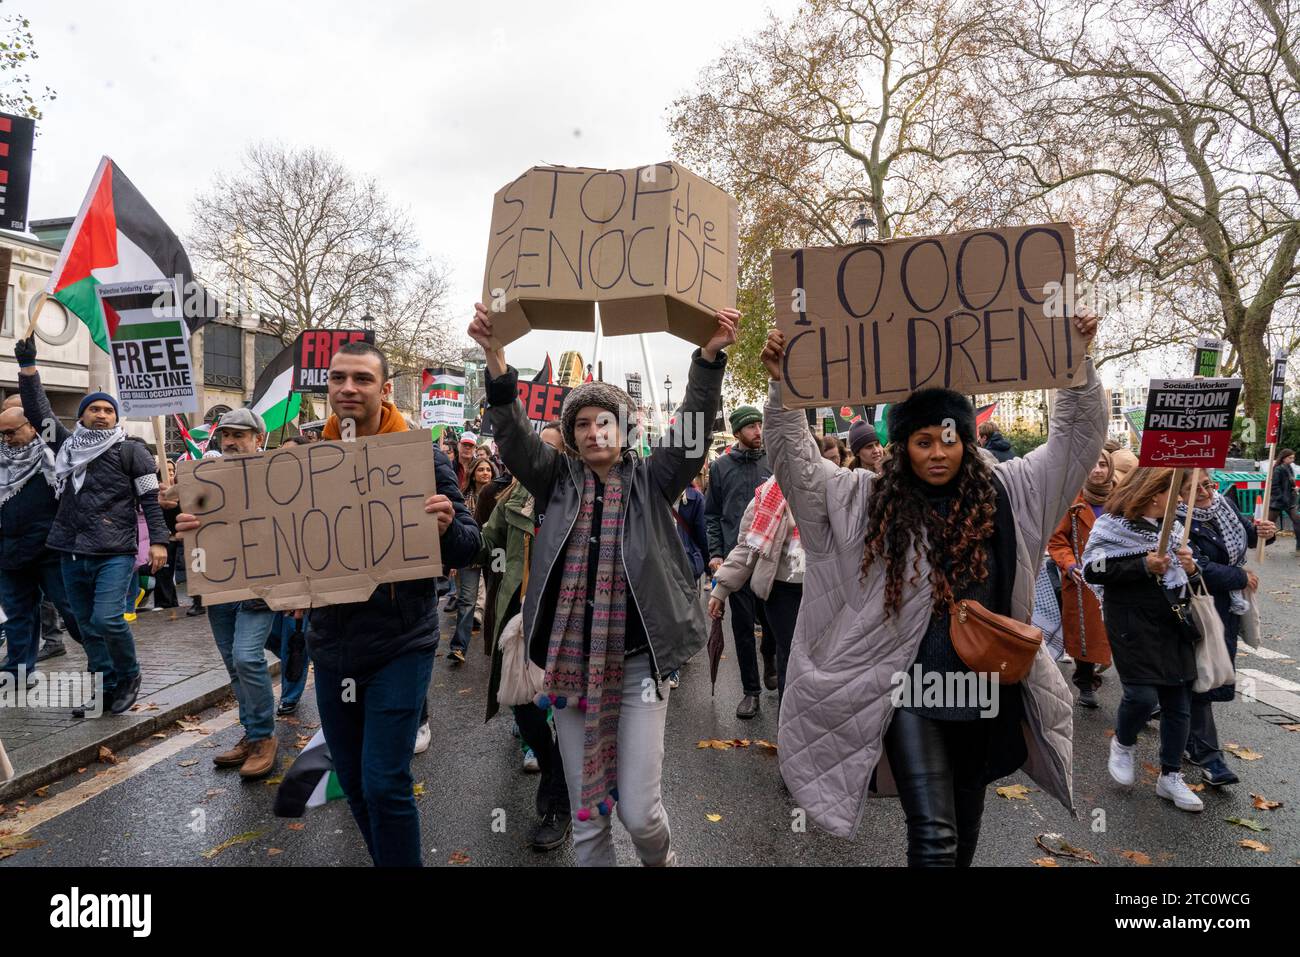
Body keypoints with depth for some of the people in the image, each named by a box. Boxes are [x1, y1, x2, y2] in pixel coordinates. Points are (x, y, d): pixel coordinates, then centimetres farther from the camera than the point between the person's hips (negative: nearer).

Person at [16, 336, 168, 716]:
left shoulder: (131, 450, -1)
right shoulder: (68, 445, 12)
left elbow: (151, 497, -5)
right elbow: (37, 410, 12)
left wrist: (158, 540, -13)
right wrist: (27, 365, 5)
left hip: (115, 553, -6)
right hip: (73, 554, 6)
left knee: (107, 620, -15)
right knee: (87, 627, 10)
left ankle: (129, 676, 8)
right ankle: (106, 688, 21)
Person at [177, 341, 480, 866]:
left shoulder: (421, 457, -9)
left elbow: (469, 547, -10)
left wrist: (446, 527, -32)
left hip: (399, 644, -5)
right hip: (331, 646, 5)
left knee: (384, 784, -4)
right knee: (354, 782, 18)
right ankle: (387, 857, 40)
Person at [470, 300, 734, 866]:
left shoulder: (649, 482, 1)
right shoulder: (560, 481, 4)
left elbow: (693, 426, -12)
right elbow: (513, 433, -8)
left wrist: (710, 355, -26)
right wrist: (494, 354, -22)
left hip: (637, 666, -2)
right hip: (570, 667, 2)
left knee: (639, 813, 1)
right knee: (586, 818, 12)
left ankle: (661, 860, 35)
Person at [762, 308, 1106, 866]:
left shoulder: (1002, 493, 3)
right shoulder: (868, 500, -4)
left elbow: (1076, 438, 6)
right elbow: (795, 462, -7)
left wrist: (1078, 362, -6)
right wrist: (783, 387, -19)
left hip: (986, 687, 4)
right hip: (909, 689, -3)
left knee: (966, 820, 22)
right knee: (932, 833, -7)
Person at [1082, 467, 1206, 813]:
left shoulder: (1173, 528, 12)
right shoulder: (1114, 525, -10)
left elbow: (1187, 578, 22)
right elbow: (1092, 570, -17)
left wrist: (1191, 569, -2)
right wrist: (1144, 566, -23)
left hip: (1175, 627, 7)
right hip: (1133, 626, -7)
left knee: (1178, 703, 9)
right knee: (1142, 695, -13)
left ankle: (1170, 776, 25)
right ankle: (1123, 744, 20)